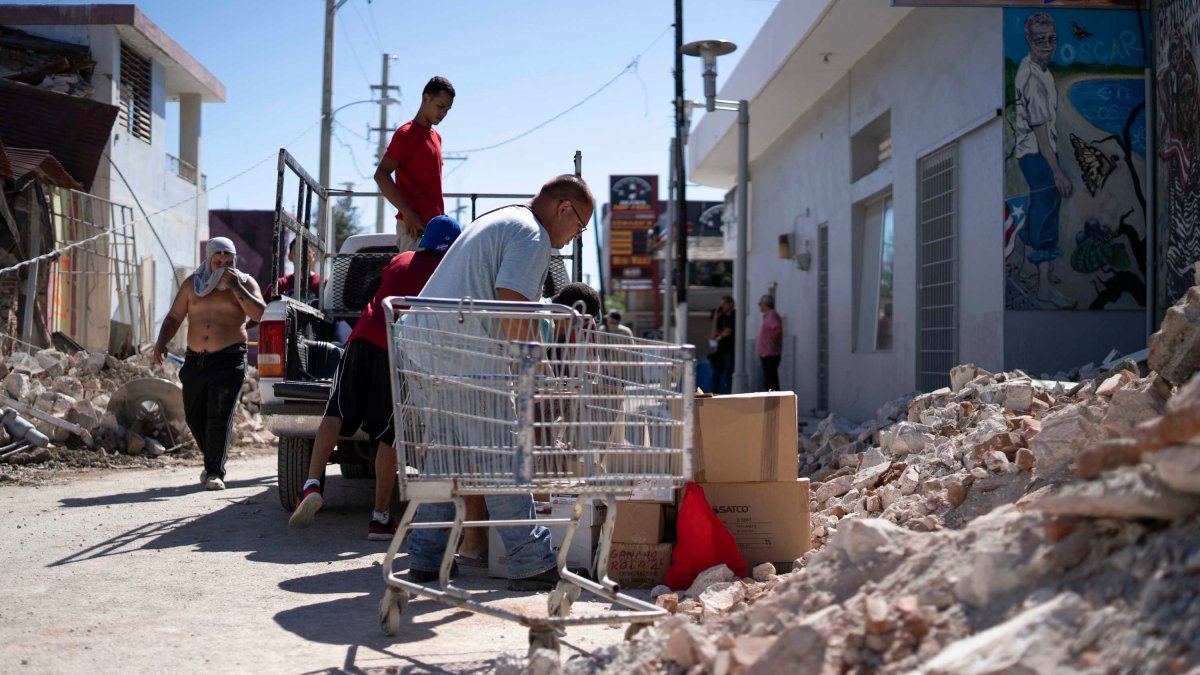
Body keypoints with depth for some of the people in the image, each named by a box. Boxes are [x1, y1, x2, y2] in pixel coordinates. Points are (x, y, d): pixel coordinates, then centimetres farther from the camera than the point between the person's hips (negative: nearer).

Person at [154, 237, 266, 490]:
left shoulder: (245, 283, 4)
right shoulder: (192, 284, 11)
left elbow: (260, 315, -11)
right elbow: (174, 318, 11)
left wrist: (236, 287, -17)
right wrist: (161, 342, -6)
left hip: (229, 360, -4)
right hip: (195, 360, 4)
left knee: (219, 417, -12)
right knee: (194, 416, 9)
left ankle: (215, 472, -7)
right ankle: (213, 461, 30)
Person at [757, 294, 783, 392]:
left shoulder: (772, 315, -13)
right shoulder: (768, 315, 17)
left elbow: (778, 329, -29)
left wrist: (772, 341, -20)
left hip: (770, 355, -10)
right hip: (767, 354, 10)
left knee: (770, 383, -9)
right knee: (769, 382, 13)